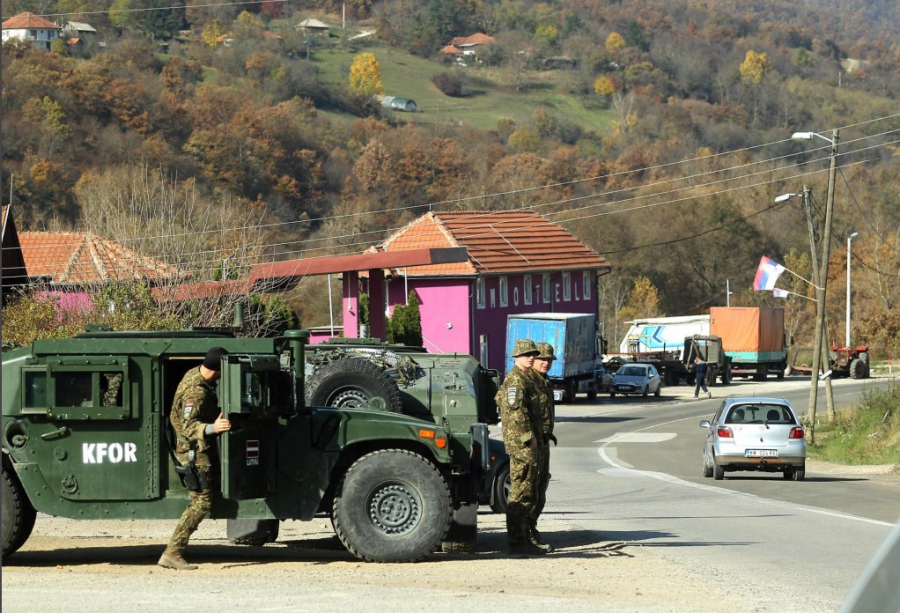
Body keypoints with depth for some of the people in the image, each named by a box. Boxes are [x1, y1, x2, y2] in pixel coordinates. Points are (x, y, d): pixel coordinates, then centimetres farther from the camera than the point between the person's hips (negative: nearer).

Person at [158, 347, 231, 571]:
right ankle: (172, 553, -15)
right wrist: (212, 428, -52)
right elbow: (188, 425, -35)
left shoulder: (195, 374, 6)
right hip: (195, 451, -11)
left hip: (201, 449, 11)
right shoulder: (196, 392, -27)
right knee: (202, 502, -13)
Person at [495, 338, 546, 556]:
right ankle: (517, 542, -11)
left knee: (529, 491, 13)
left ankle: (523, 538, 17)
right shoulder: (515, 379, -12)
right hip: (521, 443, -11)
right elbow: (517, 412, -21)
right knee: (521, 491, -10)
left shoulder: (525, 379, 20)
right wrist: (529, 437, -17)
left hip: (527, 443, 11)